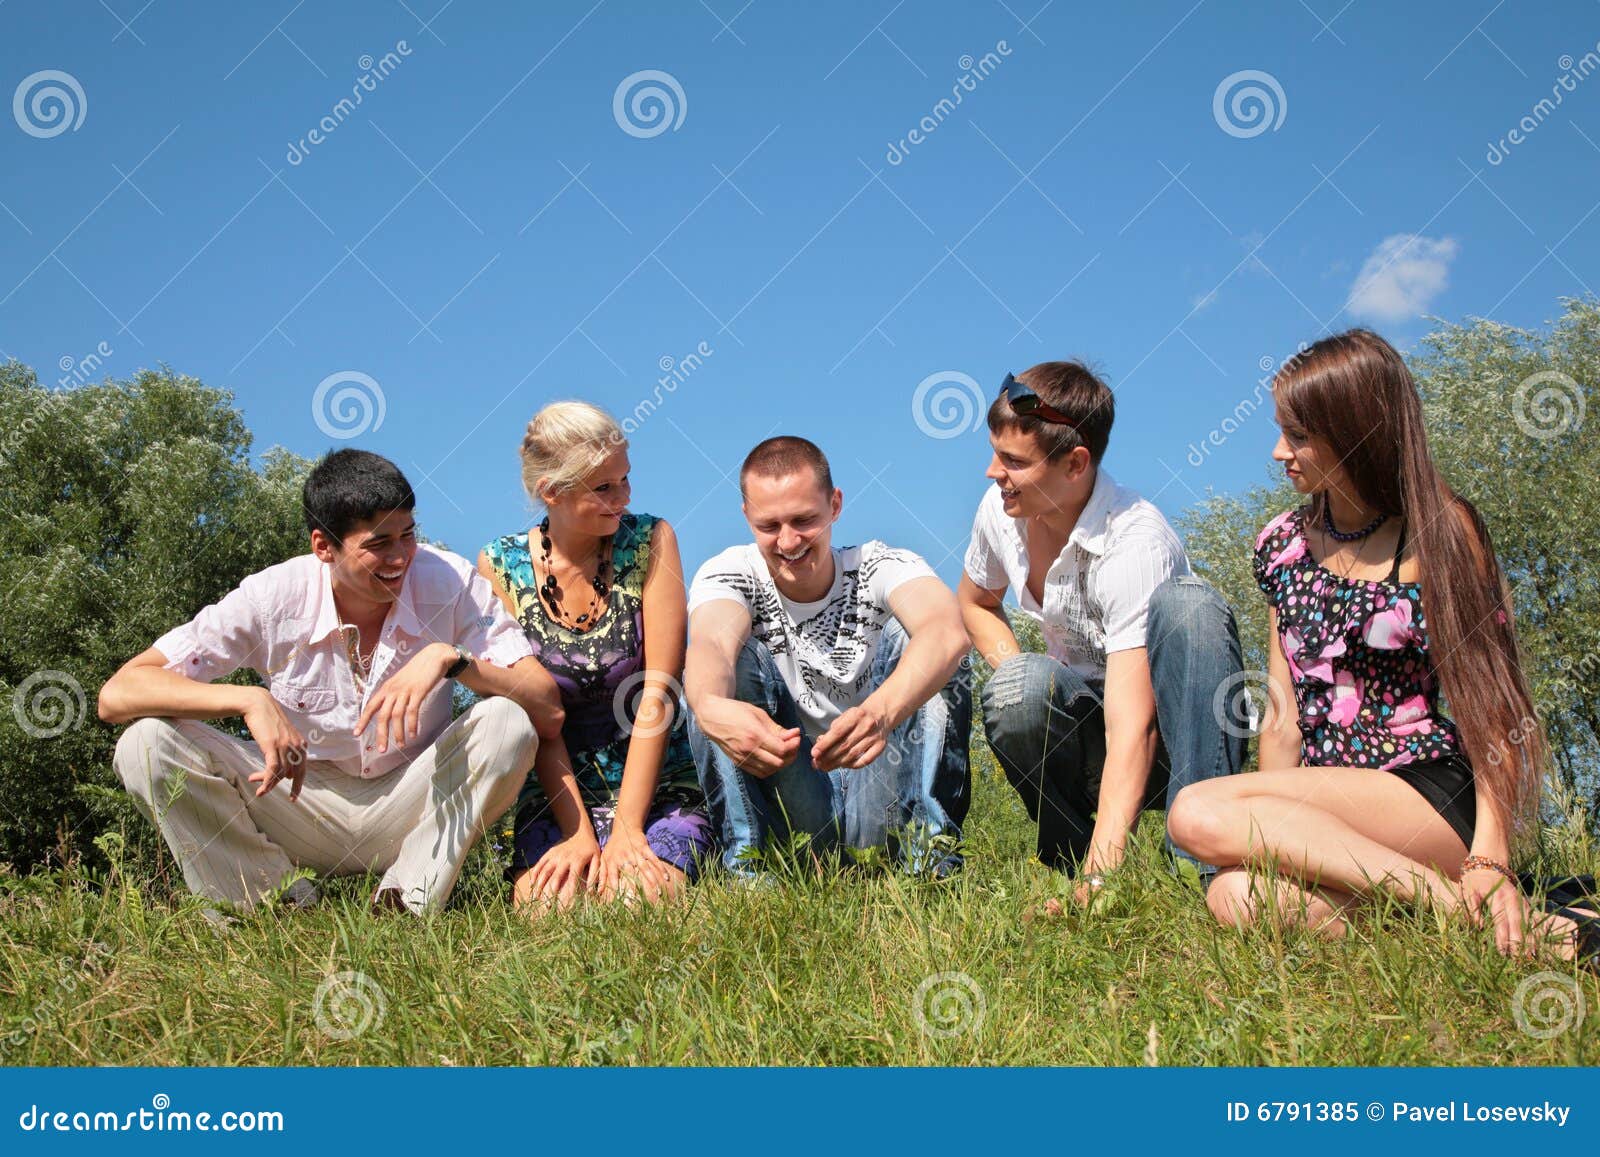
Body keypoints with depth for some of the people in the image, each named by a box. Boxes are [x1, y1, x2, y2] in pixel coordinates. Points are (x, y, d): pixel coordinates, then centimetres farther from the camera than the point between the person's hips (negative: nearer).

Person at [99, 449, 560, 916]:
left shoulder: (450, 583, -15)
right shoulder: (274, 597, -16)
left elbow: (549, 711, -20)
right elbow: (117, 694, -21)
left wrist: (450, 658, -36)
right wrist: (250, 700, -36)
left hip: (412, 810, 0)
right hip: (306, 801, 0)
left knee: (507, 722, -28)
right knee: (148, 743, -22)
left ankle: (407, 901, -18)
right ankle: (280, 902, -10)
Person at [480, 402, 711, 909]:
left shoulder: (650, 542, -5)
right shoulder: (502, 567, -3)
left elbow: (658, 691, -9)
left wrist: (626, 828, -14)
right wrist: (579, 833, -14)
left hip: (657, 786, -1)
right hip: (558, 789, 1)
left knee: (640, 896, -28)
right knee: (545, 904, -26)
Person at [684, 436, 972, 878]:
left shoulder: (878, 568, -6)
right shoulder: (729, 573, -4)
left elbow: (949, 633, -31)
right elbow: (711, 643, -30)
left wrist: (882, 710, -53)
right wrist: (709, 707, -55)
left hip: (878, 805, 0)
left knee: (910, 636, -18)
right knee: (736, 656, -19)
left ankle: (930, 848, -25)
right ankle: (744, 860, -22)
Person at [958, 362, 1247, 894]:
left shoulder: (1134, 544, -28)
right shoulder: (1001, 510, -8)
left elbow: (1132, 727, -36)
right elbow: (975, 602, 16)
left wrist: (1100, 878, -45)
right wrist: (1020, 681, -6)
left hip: (1169, 731, -4)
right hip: (1081, 725, 4)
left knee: (1187, 602, -34)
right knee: (1017, 688, -30)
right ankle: (1074, 855, -9)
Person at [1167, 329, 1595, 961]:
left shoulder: (1440, 529, 0)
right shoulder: (1283, 544, 14)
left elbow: (1491, 699, -4)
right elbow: (1282, 717, 13)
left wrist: (1490, 856, -16)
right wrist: (1280, 838, 0)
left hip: (1434, 795, -4)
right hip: (1327, 808, 4)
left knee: (1200, 815, -28)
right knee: (1236, 897, -31)